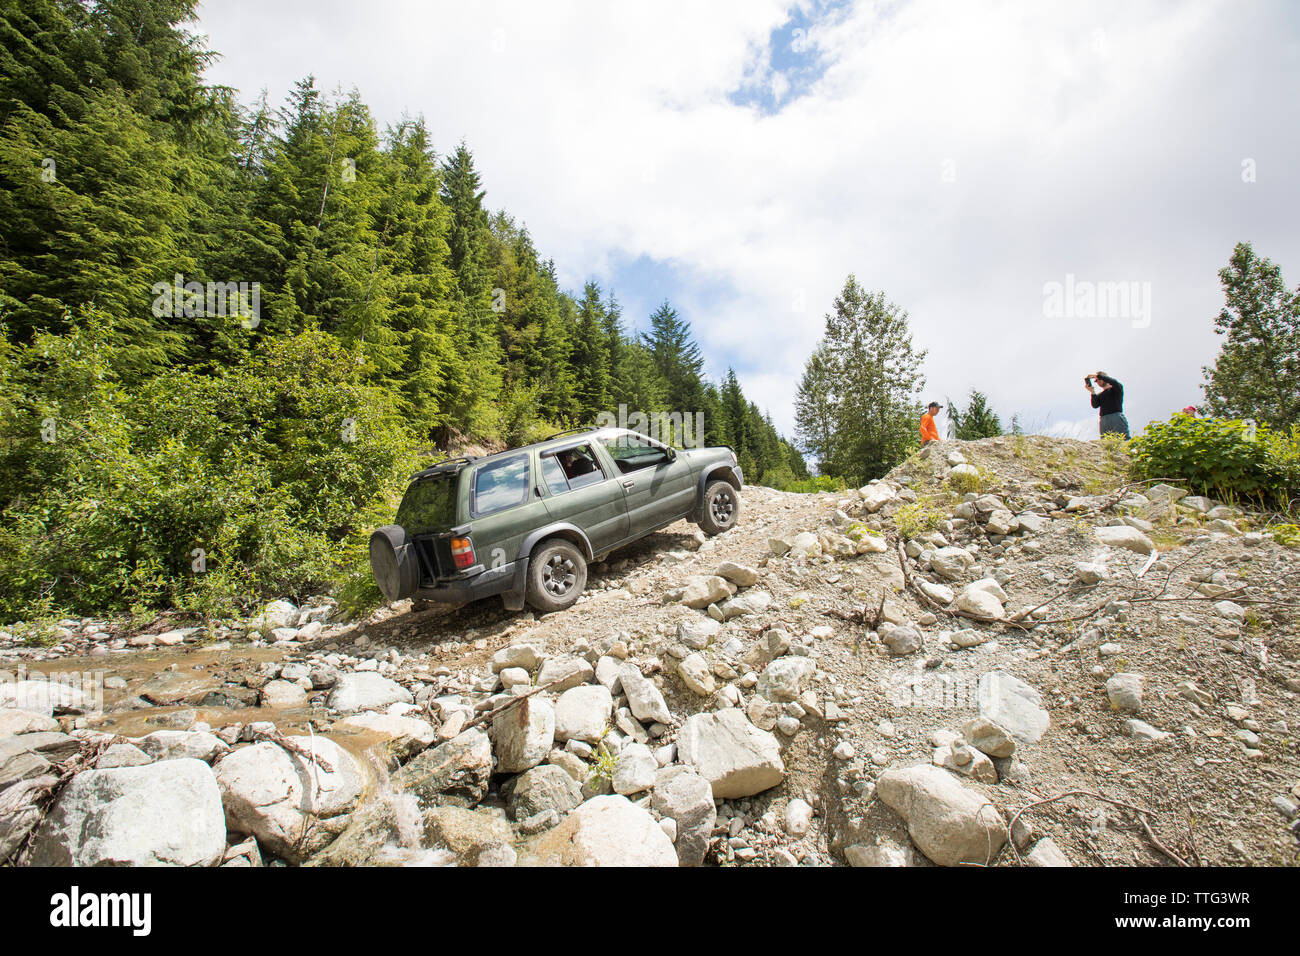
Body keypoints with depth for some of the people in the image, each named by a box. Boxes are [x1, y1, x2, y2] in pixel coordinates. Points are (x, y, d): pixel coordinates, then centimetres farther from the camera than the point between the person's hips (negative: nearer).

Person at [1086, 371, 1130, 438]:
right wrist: (1093, 392, -6)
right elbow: (1095, 405, 4)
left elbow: (1114, 382, -11)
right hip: (1104, 421, 3)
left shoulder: (1116, 388, 13)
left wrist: (1097, 375, -7)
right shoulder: (1099, 394, 22)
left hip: (1117, 418, -3)